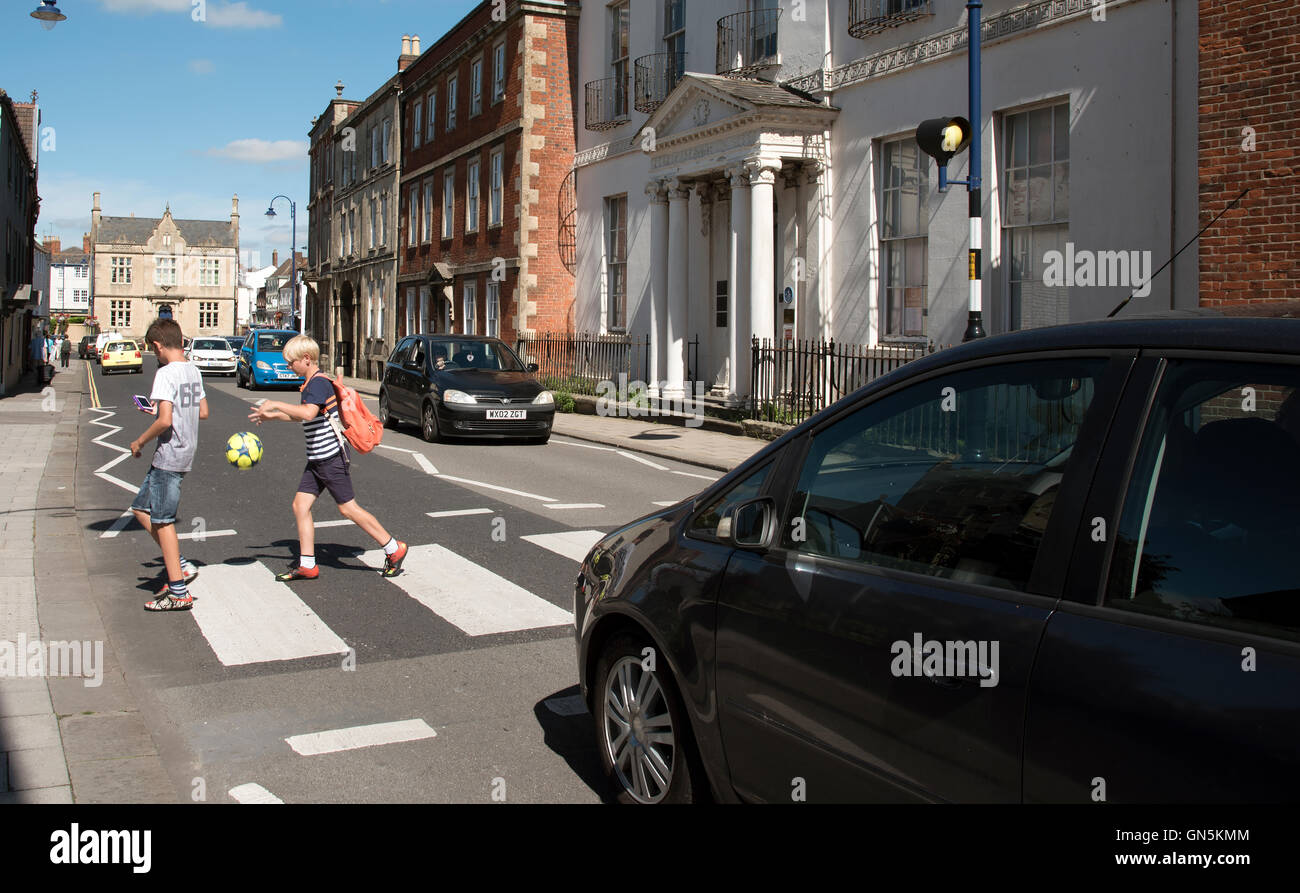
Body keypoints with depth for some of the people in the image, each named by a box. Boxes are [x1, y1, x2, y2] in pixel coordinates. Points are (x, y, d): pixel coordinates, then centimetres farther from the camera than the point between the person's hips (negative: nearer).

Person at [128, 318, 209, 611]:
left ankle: (178, 593, 2)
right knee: (142, 508, 19)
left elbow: (164, 420, -23)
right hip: (187, 452, 9)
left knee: (163, 521, -2)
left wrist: (140, 441, -9)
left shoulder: (165, 373, -17)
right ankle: (180, 566, 17)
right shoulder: (193, 371, 9)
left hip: (168, 456, -9)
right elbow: (203, 412, 16)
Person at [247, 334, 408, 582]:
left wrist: (275, 404, -28)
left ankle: (394, 549, 5)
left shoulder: (319, 382, -17)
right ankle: (307, 565, 11)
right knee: (300, 505, 6)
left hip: (331, 457, -10)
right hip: (317, 459, 10)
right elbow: (301, 416, 30)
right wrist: (271, 416, 28)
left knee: (348, 508, -4)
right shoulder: (311, 383, 14)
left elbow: (308, 413, -34)